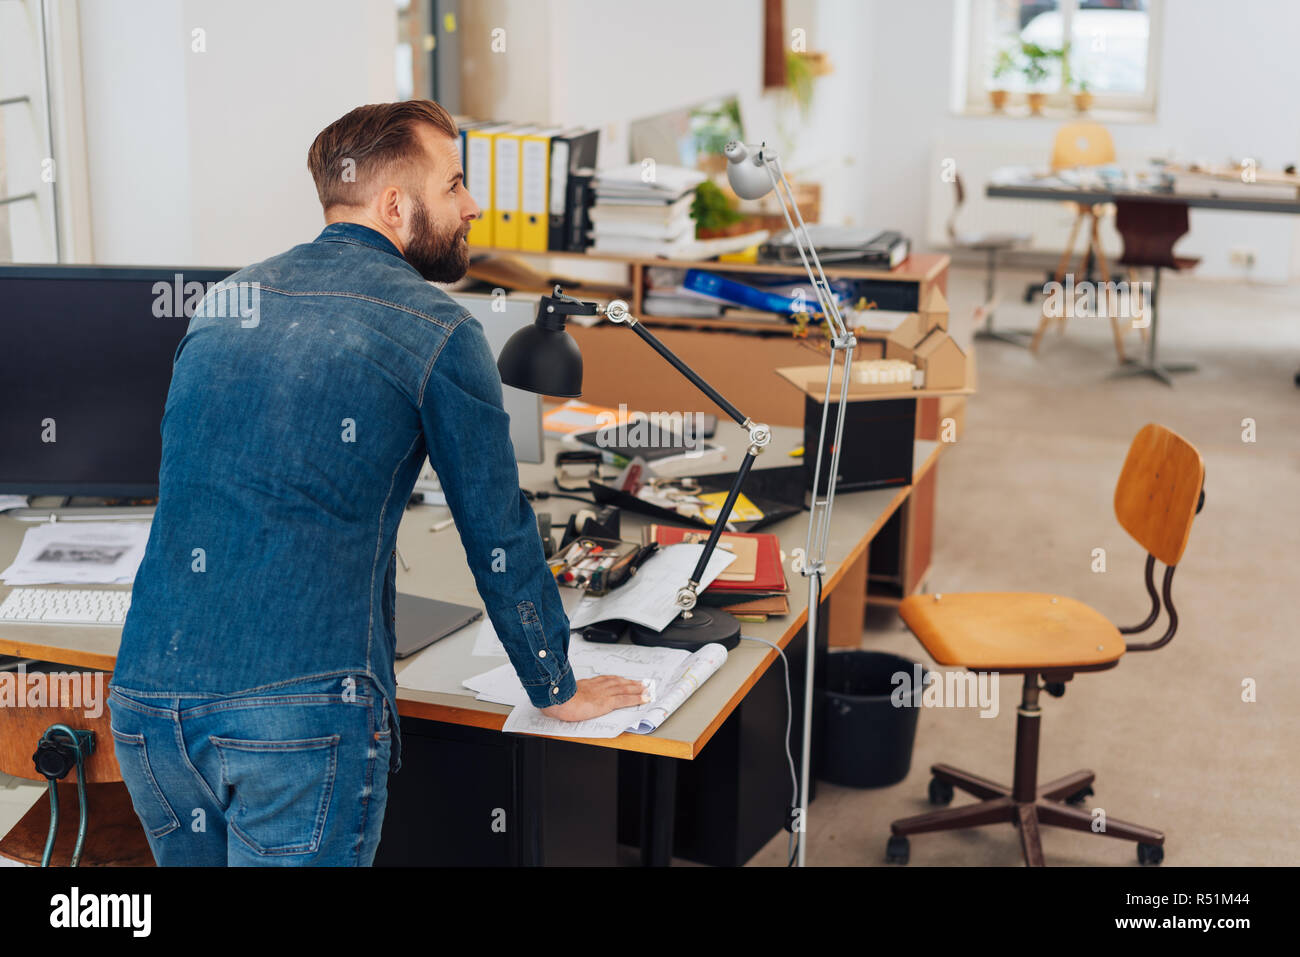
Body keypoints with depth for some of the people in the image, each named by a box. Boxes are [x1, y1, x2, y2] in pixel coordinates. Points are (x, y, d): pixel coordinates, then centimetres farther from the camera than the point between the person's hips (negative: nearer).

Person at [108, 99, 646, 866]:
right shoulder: (434, 330, -2)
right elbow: (498, 534, 2)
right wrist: (558, 691, 16)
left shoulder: (223, 304, 16)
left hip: (146, 696, 6)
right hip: (302, 709, -6)